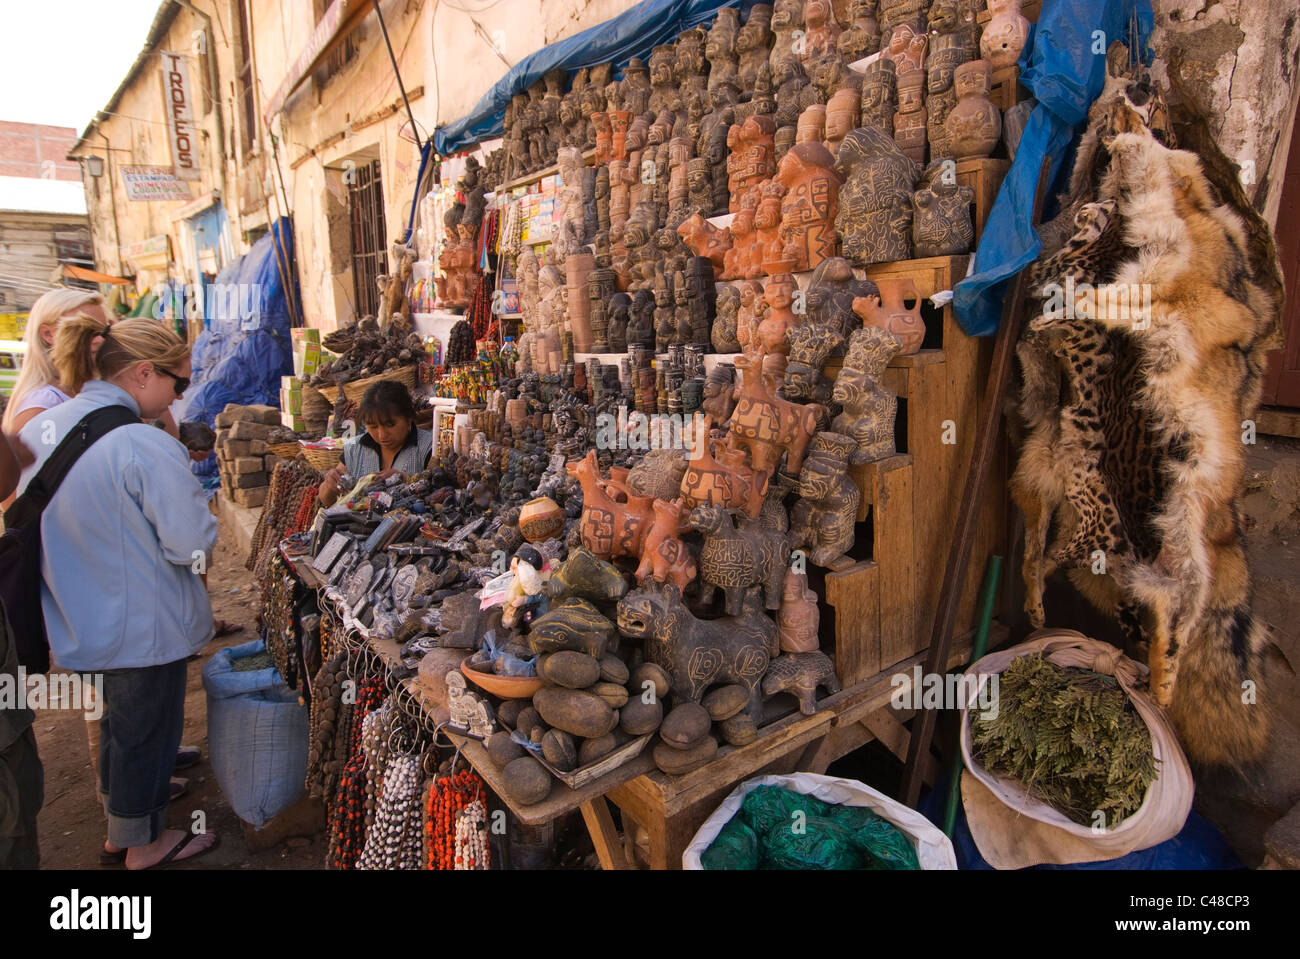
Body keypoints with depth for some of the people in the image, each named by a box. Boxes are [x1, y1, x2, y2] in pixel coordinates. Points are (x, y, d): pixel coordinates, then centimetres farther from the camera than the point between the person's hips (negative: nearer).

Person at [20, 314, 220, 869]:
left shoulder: (40, 431, -2)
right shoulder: (146, 447, -27)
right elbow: (194, 545, -24)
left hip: (83, 617, 8)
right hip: (145, 626, -8)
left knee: (120, 721, 26)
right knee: (147, 729, 13)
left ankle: (120, 829, 45)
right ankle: (143, 843, 34)